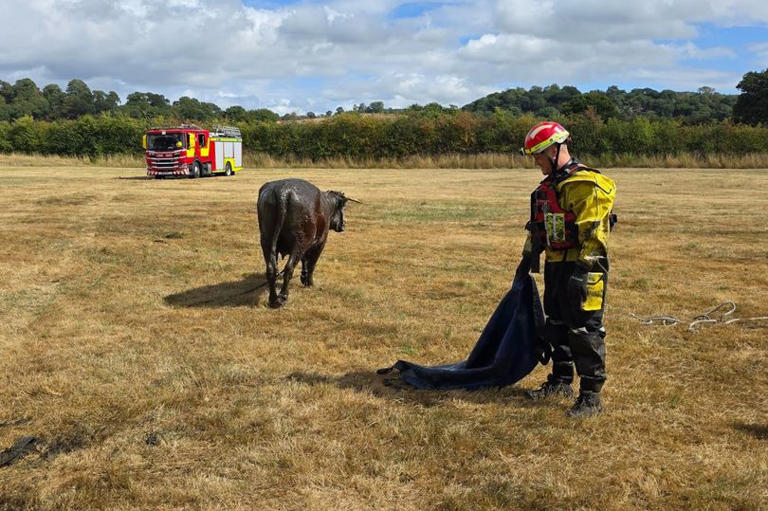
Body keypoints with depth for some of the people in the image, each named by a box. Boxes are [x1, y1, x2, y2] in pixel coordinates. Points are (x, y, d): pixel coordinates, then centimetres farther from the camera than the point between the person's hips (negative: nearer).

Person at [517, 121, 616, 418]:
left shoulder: (586, 185, -17)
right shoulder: (549, 185, 14)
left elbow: (593, 233, -23)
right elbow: (537, 226, 24)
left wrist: (582, 271, -25)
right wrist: (529, 256, 23)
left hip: (582, 268, -10)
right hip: (555, 266, 10)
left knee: (585, 331, -5)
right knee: (556, 325, 17)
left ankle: (591, 396, 3)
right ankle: (561, 382, 32)